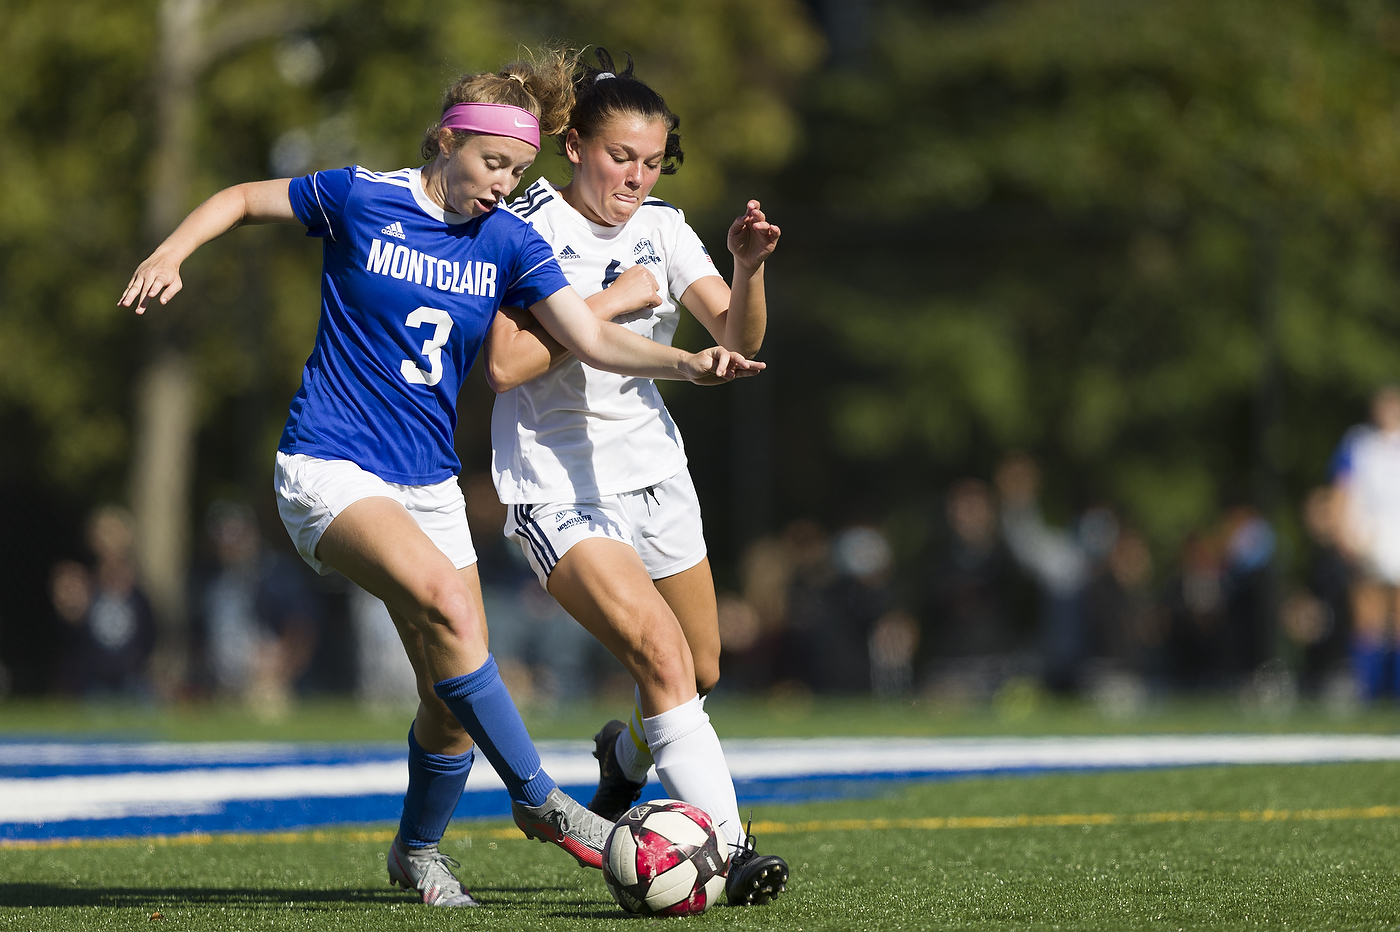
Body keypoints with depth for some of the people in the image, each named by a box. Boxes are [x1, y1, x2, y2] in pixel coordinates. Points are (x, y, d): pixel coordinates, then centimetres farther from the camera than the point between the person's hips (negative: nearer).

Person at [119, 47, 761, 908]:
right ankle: (538, 799, -21)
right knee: (447, 599, -30)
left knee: (454, 697, 2)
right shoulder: (358, 199, -7)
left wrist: (686, 363, -20)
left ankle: (418, 850, 28)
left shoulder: (509, 242, 3)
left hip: (429, 482, 5)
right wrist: (171, 255, -9)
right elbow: (244, 200, 8)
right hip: (330, 471, -5)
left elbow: (594, 338, -5)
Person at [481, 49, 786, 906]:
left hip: (653, 472, 6)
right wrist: (608, 304, -21)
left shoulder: (662, 231, 4)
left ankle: (628, 755, 47)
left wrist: (748, 270, -26)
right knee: (660, 652, -23)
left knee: (700, 673, 14)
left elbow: (739, 339, -7)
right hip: (558, 489, -6)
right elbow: (504, 365, -20)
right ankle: (727, 846, -25)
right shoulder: (528, 230, -12)